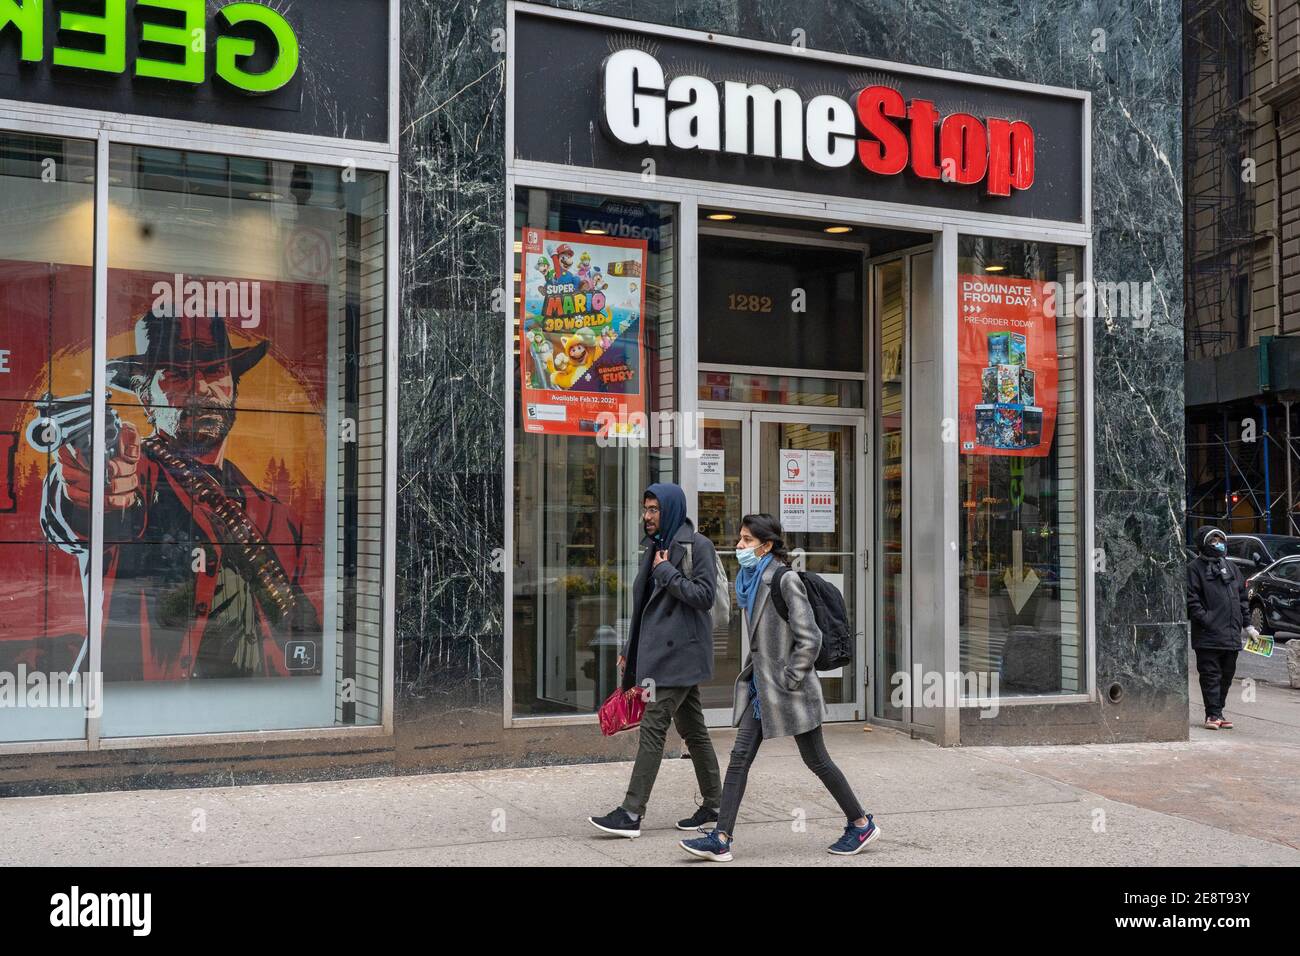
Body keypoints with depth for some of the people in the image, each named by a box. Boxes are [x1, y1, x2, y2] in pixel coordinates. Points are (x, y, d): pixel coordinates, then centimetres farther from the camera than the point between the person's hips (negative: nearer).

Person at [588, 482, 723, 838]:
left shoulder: (697, 545, -9)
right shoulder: (657, 546, 17)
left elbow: (704, 595, -17)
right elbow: (645, 604, 21)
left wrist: (667, 572, -13)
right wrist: (631, 651, 20)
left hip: (678, 652, -9)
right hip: (661, 649, 9)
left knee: (653, 727, -10)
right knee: (692, 729, 13)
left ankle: (631, 813, -9)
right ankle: (713, 804, 21)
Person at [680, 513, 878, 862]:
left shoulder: (786, 581, -17)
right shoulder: (752, 580, 9)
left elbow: (809, 639, -19)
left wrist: (789, 679, -17)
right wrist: (753, 671, 14)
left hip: (788, 689, -8)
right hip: (760, 686, 8)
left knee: (816, 759, 5)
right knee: (740, 757, 2)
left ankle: (861, 824, 22)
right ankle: (721, 839, 2)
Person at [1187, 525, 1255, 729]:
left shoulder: (1231, 567, 19)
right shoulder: (1194, 568, -2)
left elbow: (1242, 597, 22)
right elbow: (1191, 599, -8)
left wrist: (1247, 624, 16)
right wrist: (1205, 619, -18)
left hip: (1232, 634, 6)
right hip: (1208, 635, -6)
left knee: (1226, 674, 10)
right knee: (1210, 675, -5)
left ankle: (1217, 712, 19)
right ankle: (1213, 714, -2)